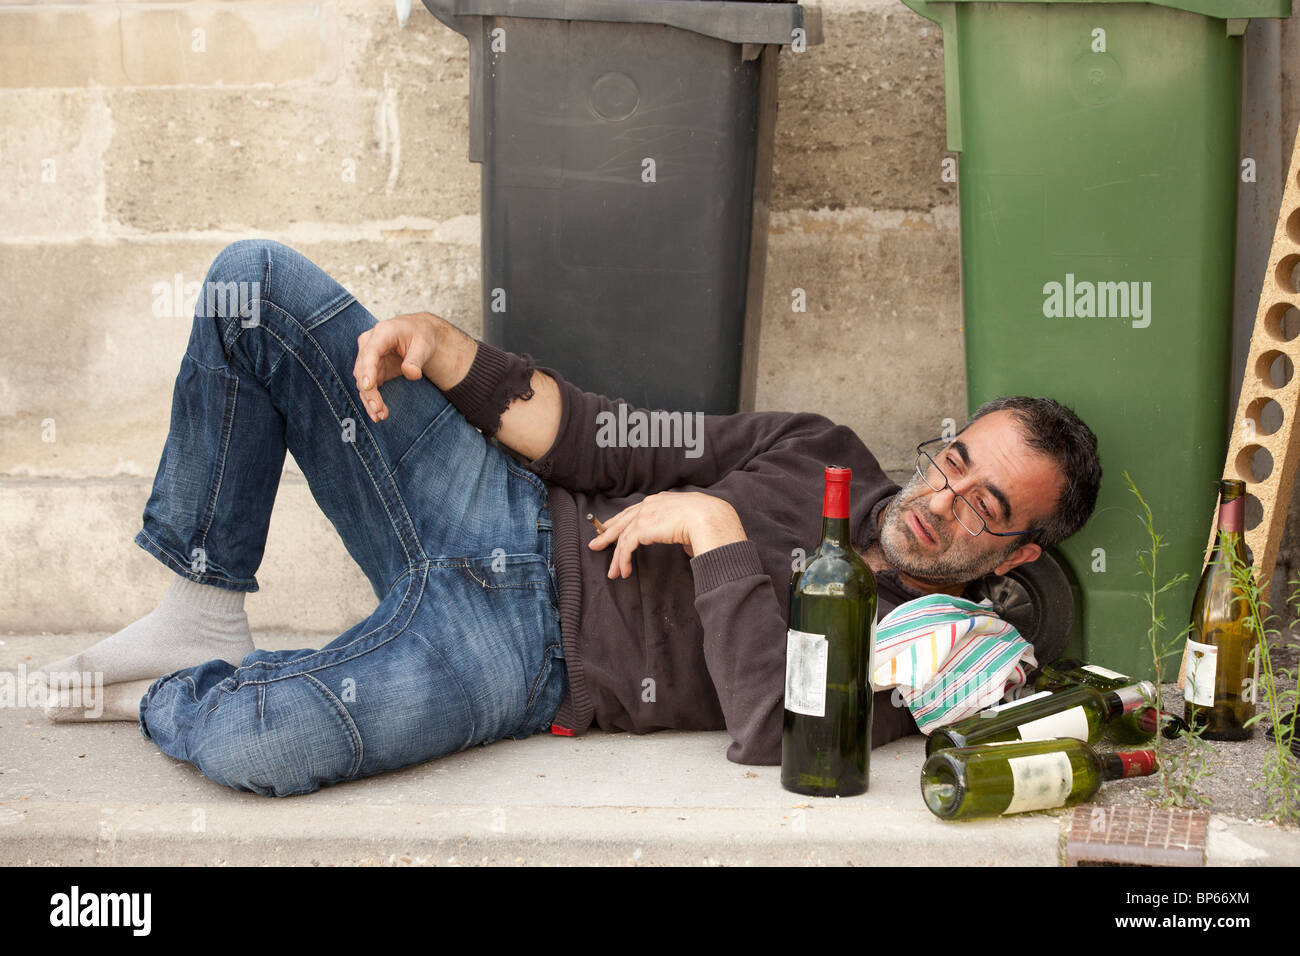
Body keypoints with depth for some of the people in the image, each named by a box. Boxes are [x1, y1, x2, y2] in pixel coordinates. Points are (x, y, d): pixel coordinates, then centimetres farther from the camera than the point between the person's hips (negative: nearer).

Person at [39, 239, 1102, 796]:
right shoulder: (820, 453, 11)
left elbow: (775, 733, -26)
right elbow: (595, 440, 10)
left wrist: (717, 530, -20)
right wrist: (442, 343, -3)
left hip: (516, 659, -6)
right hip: (510, 521, 6)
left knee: (250, 746, -36)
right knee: (255, 280, -5)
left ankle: (168, 694, 5)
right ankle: (203, 617, 6)